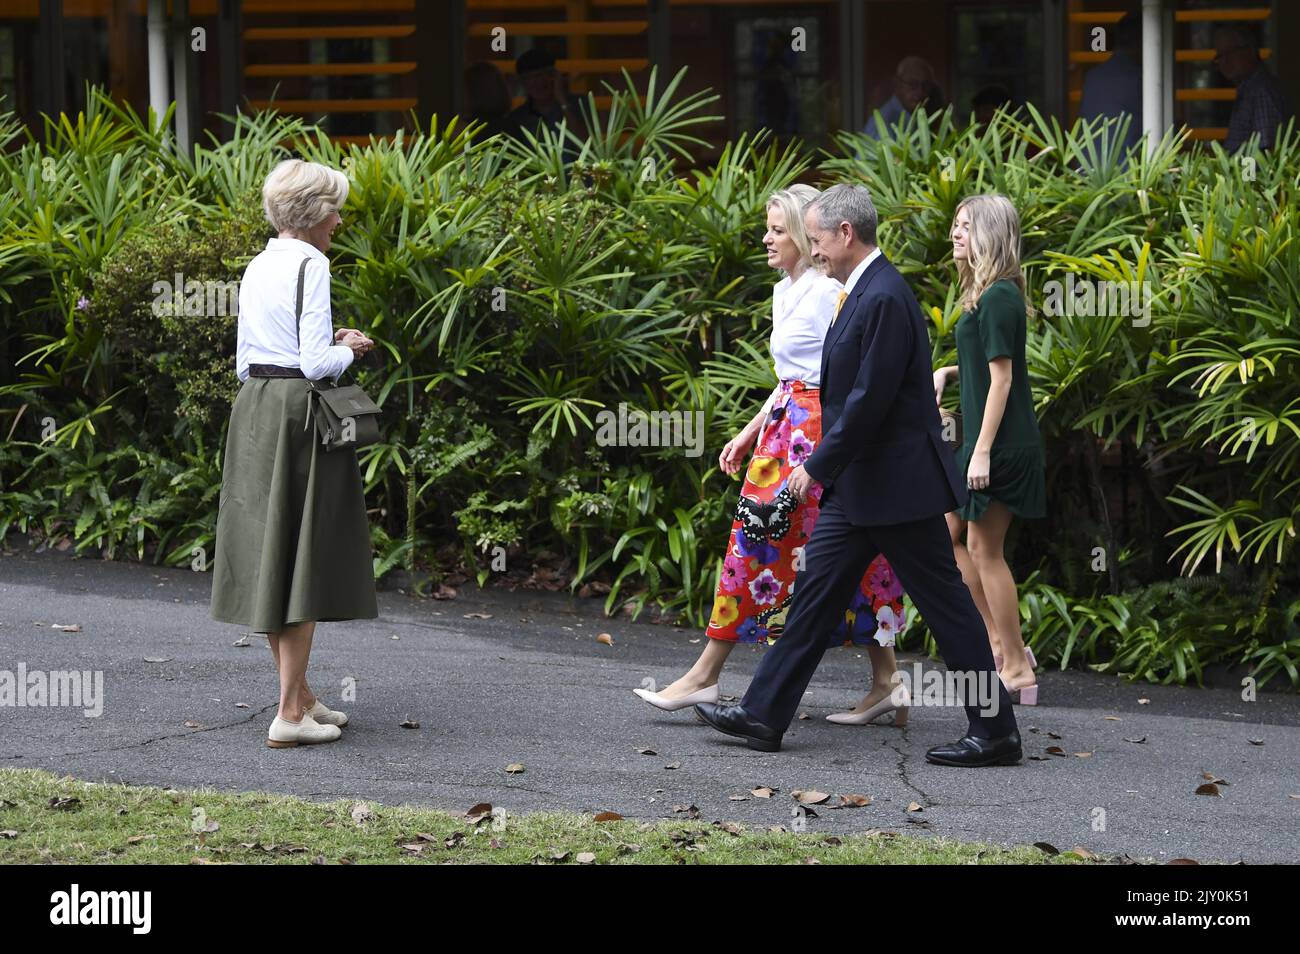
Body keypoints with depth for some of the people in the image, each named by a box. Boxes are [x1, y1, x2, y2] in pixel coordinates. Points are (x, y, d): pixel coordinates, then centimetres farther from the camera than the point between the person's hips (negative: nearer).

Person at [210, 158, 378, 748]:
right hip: (297, 415, -9)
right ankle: (290, 714, -5)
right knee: (303, 559, -5)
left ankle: (300, 695, 22)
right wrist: (347, 350, 2)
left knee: (272, 554, 13)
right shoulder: (309, 265, -13)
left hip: (253, 409, 9)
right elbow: (315, 363, -18)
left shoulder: (258, 267, 12)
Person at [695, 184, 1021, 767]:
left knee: (945, 604, -2)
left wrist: (818, 466, -16)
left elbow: (869, 401, -23)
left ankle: (994, 732, 5)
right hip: (856, 484, 10)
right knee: (816, 591, 9)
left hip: (896, 484, -10)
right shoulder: (861, 293, 12)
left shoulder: (884, 299, -20)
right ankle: (764, 715, 12)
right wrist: (826, 467, 17)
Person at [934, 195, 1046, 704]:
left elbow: (1001, 375, -18)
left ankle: (1017, 670, 2)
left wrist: (983, 450, -20)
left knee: (984, 547, -3)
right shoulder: (987, 293, 13)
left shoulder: (998, 296, -16)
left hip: (1001, 444, -10)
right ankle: (1001, 641, 19)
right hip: (981, 439, 10)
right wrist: (948, 372, 8)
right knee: (950, 533, 15)